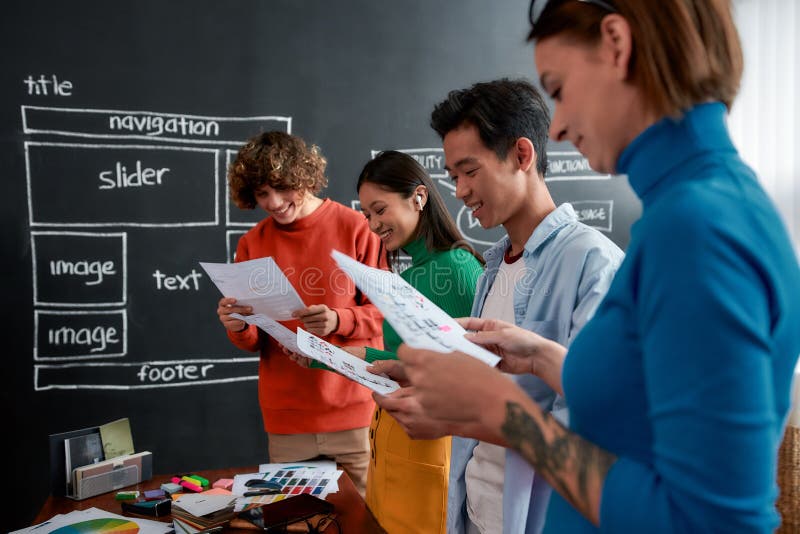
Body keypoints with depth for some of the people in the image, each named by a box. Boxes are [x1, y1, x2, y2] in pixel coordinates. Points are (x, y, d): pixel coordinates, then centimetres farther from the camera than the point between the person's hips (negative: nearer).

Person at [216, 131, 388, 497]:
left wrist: (338, 321, -20)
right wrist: (239, 327, -13)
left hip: (355, 413, -2)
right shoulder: (252, 245, 5)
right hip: (286, 422, 2)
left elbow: (384, 312, -2)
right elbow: (252, 342, 9)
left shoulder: (355, 229, -4)